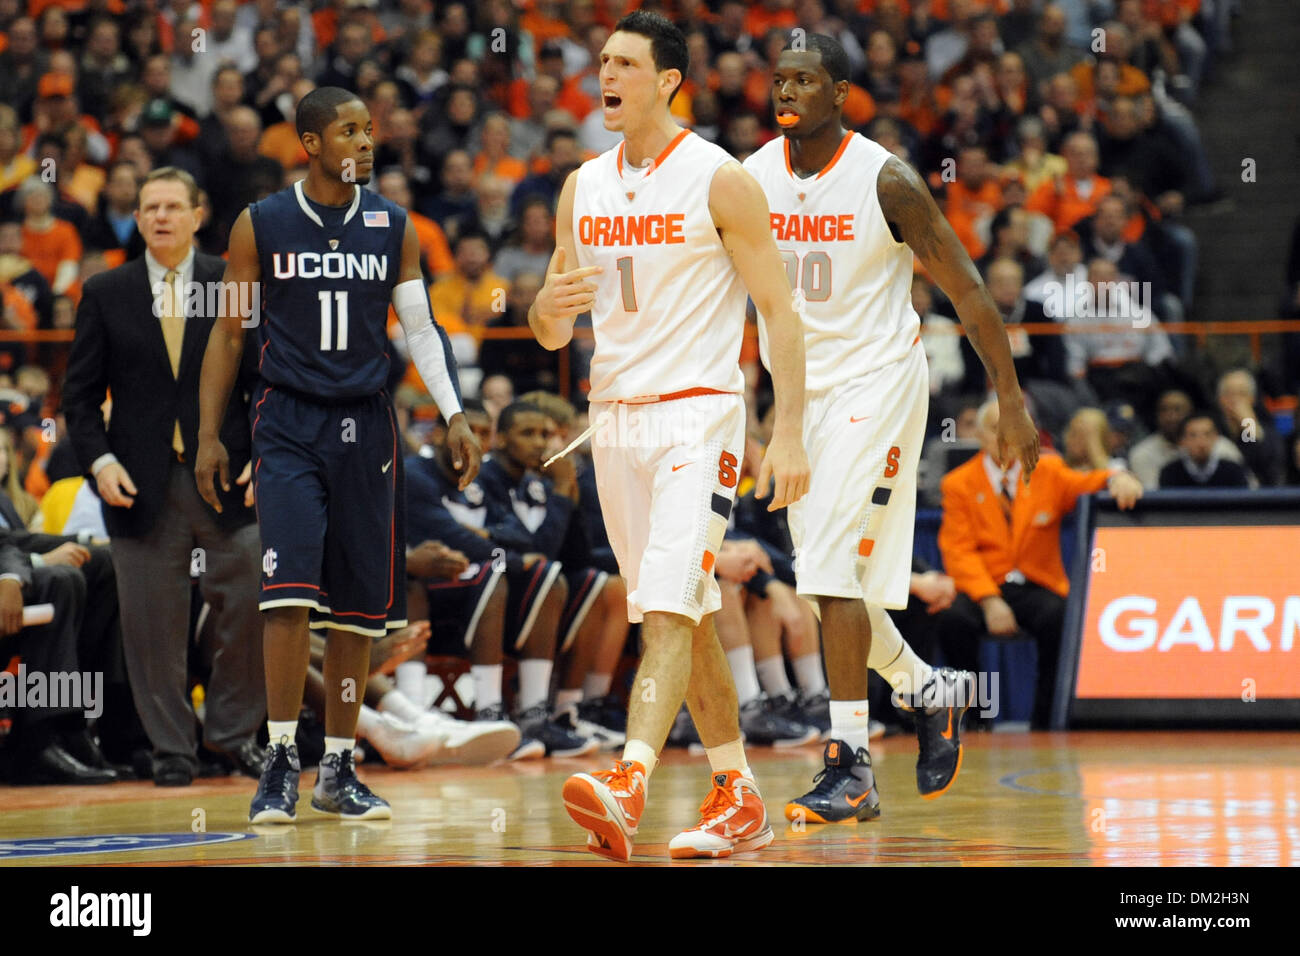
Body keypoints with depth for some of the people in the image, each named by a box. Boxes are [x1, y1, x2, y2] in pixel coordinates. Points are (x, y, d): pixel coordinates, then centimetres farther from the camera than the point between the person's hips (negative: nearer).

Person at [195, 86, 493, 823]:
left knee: (359, 604, 5)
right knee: (291, 589, -17)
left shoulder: (394, 228, 5)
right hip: (288, 424, -3)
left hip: (366, 426, 3)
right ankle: (282, 761, -9)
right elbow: (229, 332, 5)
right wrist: (209, 436, 1)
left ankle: (340, 769, 15)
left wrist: (454, 415, -5)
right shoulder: (261, 226, 0)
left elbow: (421, 328, 8)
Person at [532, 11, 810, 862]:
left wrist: (789, 432, -16)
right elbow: (551, 332, 16)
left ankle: (630, 785, -31)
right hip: (616, 414, 7)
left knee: (667, 607, -19)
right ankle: (739, 798, 20)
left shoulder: (719, 180, -7)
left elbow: (780, 310, -8)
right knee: (685, 616, 11)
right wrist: (551, 306, -9)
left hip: (697, 415, -7)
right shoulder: (584, 188, 10)